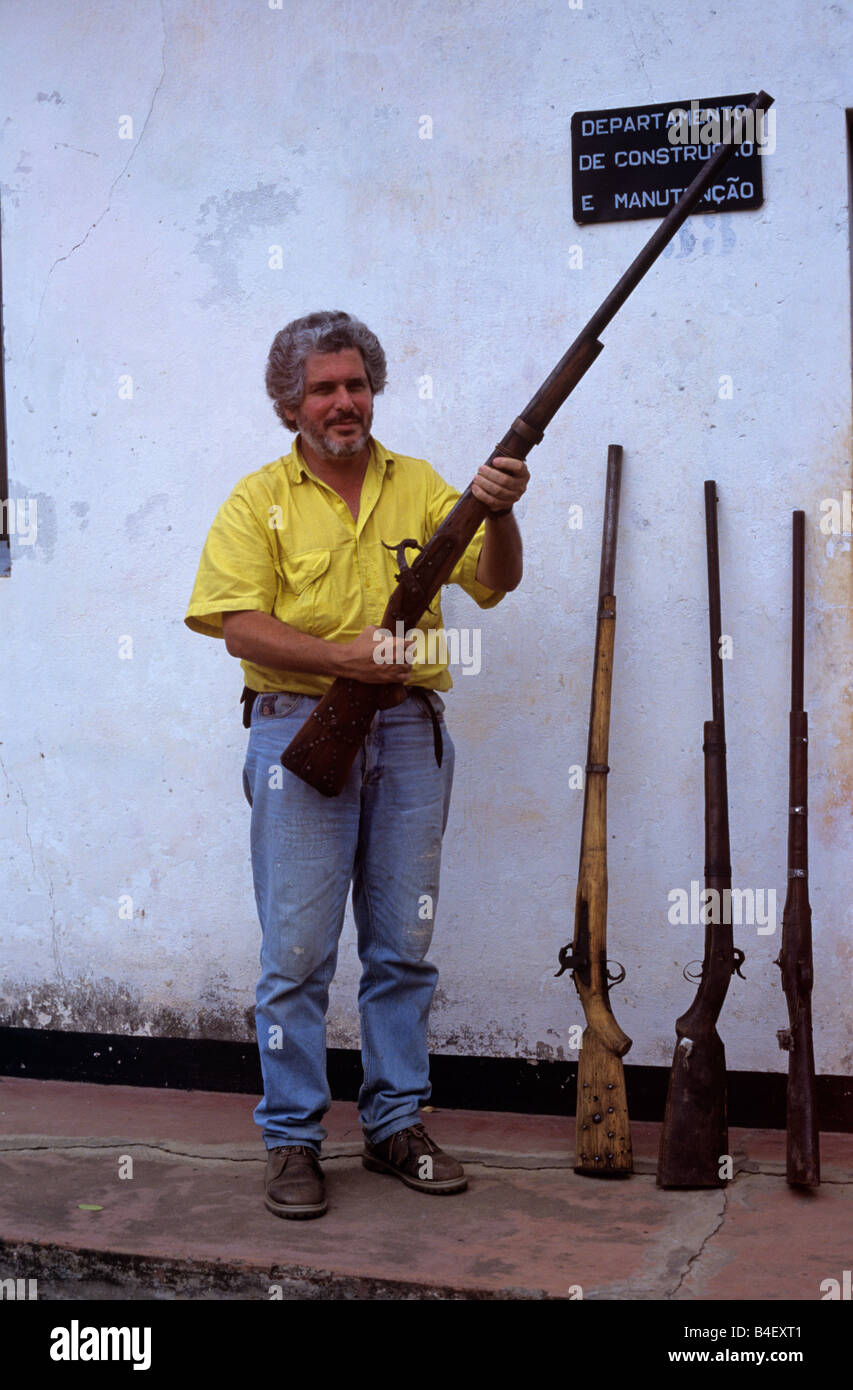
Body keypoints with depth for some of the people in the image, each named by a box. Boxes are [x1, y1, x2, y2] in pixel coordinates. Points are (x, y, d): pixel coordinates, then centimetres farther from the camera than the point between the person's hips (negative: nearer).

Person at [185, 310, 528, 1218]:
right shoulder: (259, 500, 2)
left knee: (403, 945, 10)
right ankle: (292, 1139, 12)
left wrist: (498, 514, -18)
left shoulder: (419, 486, 11)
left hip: (410, 735, 3)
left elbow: (496, 581, 2)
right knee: (298, 949, 0)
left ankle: (396, 1125, 22)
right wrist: (345, 655, -19)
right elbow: (240, 626, -7)